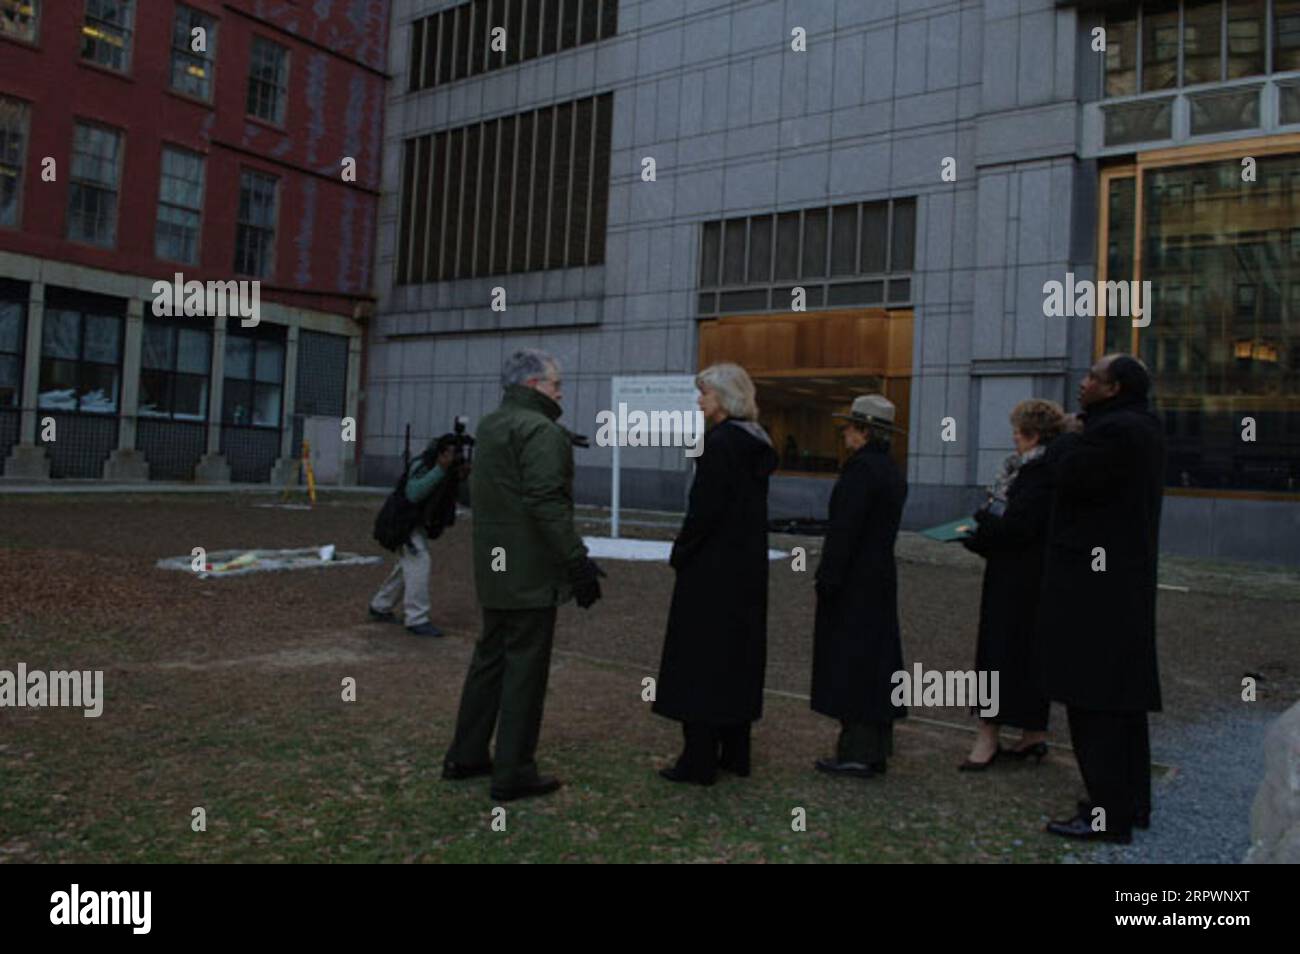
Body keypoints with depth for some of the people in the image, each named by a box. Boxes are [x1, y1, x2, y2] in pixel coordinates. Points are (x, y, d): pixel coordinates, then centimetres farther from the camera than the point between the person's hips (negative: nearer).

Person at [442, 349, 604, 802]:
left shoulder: (489, 426, 16)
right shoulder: (541, 430, -15)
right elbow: (547, 504, -25)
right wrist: (578, 561, -22)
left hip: (495, 570, 10)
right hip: (531, 573, -10)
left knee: (489, 659, 18)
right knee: (525, 668, -1)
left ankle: (466, 756, 28)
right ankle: (513, 774, 6)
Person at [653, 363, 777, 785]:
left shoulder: (720, 443, -16)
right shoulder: (755, 444, 10)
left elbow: (705, 509, -20)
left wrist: (680, 553, -7)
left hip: (712, 567, -9)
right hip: (748, 565, 9)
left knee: (700, 656, -1)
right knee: (739, 652, 14)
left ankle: (699, 760, 4)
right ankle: (735, 751, 23)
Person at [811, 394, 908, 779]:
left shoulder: (861, 467, -16)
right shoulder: (892, 472, 13)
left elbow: (845, 527, -21)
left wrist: (828, 578, -19)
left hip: (853, 583, -9)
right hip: (881, 577, 9)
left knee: (850, 664, -3)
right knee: (875, 661, 13)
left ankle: (856, 753, 1)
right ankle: (876, 750, 21)